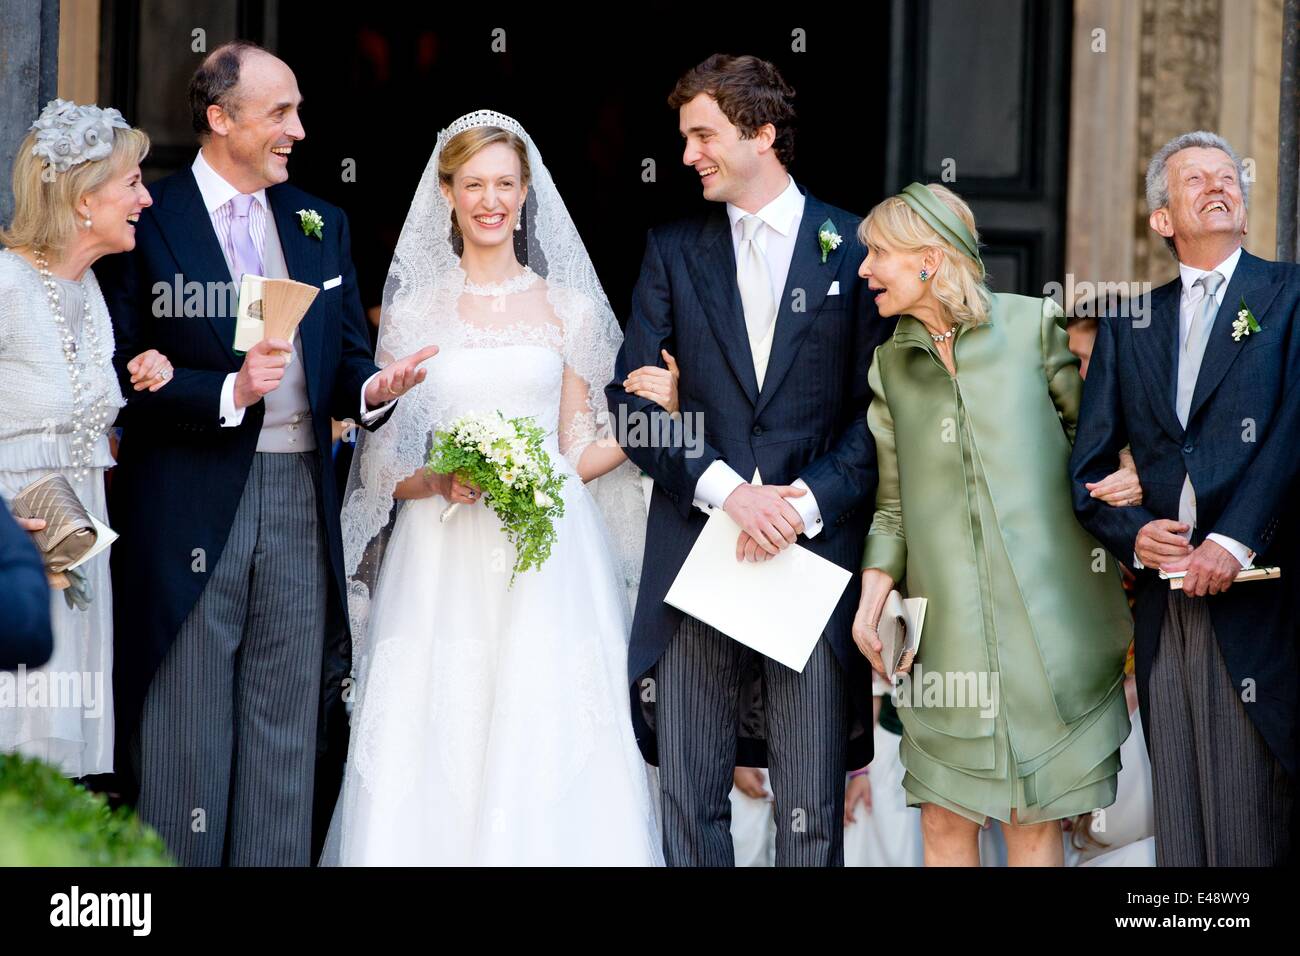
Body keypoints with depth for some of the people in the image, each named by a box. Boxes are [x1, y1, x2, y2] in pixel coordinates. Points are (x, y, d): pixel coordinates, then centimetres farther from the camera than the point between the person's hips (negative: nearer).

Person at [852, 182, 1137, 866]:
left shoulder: (1033, 325, 0)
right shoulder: (891, 364, 11)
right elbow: (893, 502, 13)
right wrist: (872, 595, 0)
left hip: (1044, 618, -3)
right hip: (948, 623, 3)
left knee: (1033, 821, 1)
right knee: (944, 820, 1)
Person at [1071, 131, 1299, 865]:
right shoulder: (1129, 326, 19)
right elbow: (1089, 468, 16)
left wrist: (1235, 541, -17)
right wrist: (1133, 533, -4)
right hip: (1166, 602, 4)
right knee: (1179, 823, 3)